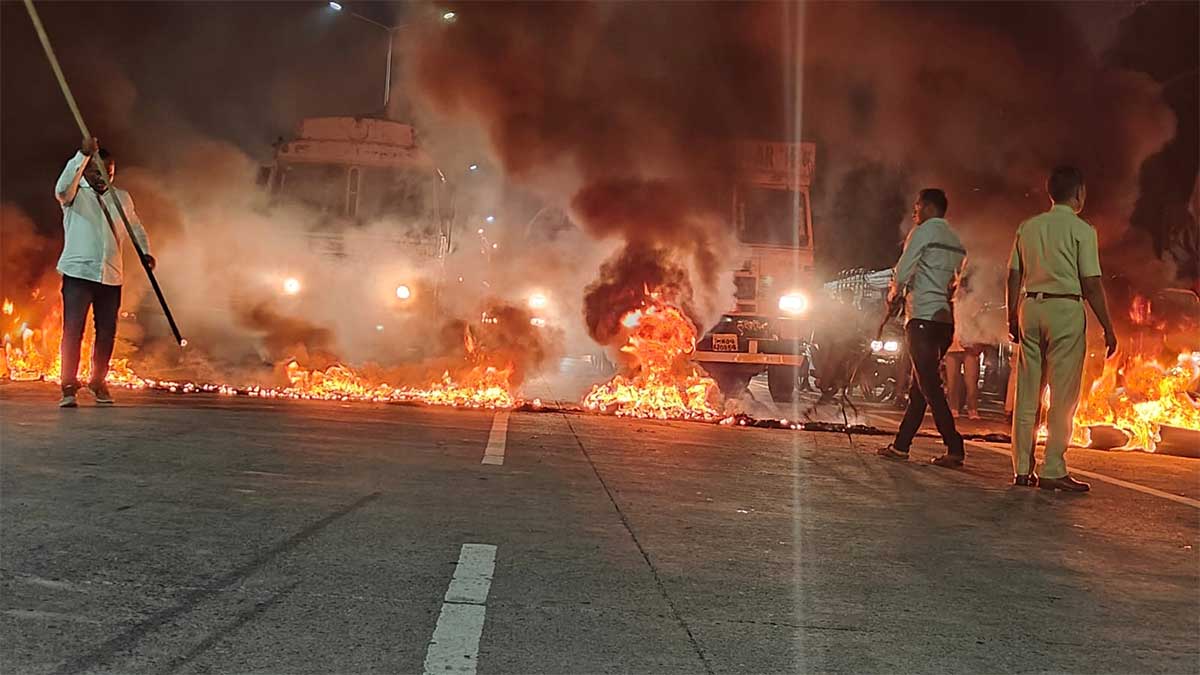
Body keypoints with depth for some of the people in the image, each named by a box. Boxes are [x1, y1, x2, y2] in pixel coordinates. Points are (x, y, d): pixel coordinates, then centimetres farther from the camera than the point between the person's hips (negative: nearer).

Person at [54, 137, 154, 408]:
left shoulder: (122, 197, 13)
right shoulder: (75, 195, -1)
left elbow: (136, 227, 24)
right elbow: (62, 188, -25)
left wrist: (145, 252, 6)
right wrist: (83, 155, -33)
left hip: (111, 276, 4)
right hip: (78, 273, -4)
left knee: (107, 333, 8)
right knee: (73, 331, -7)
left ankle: (98, 382, 24)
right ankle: (69, 387, -2)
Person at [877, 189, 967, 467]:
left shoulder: (923, 232, -4)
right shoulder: (957, 242, 20)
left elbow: (903, 270, -7)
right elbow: (959, 282, 20)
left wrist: (894, 292, 11)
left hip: (923, 316, -9)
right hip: (946, 319, 9)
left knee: (929, 386, -9)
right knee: (919, 386, 12)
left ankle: (955, 448, -14)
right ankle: (900, 445, 17)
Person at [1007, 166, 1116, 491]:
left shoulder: (1028, 227, 10)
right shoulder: (1081, 230, -4)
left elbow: (1014, 276, 10)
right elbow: (1091, 284, -8)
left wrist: (1013, 317, 18)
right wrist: (1108, 328, -3)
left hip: (1030, 306, 5)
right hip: (1065, 309, -5)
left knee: (1027, 392, 7)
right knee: (1063, 395, 0)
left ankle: (1022, 469, 11)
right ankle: (1053, 470, -1)